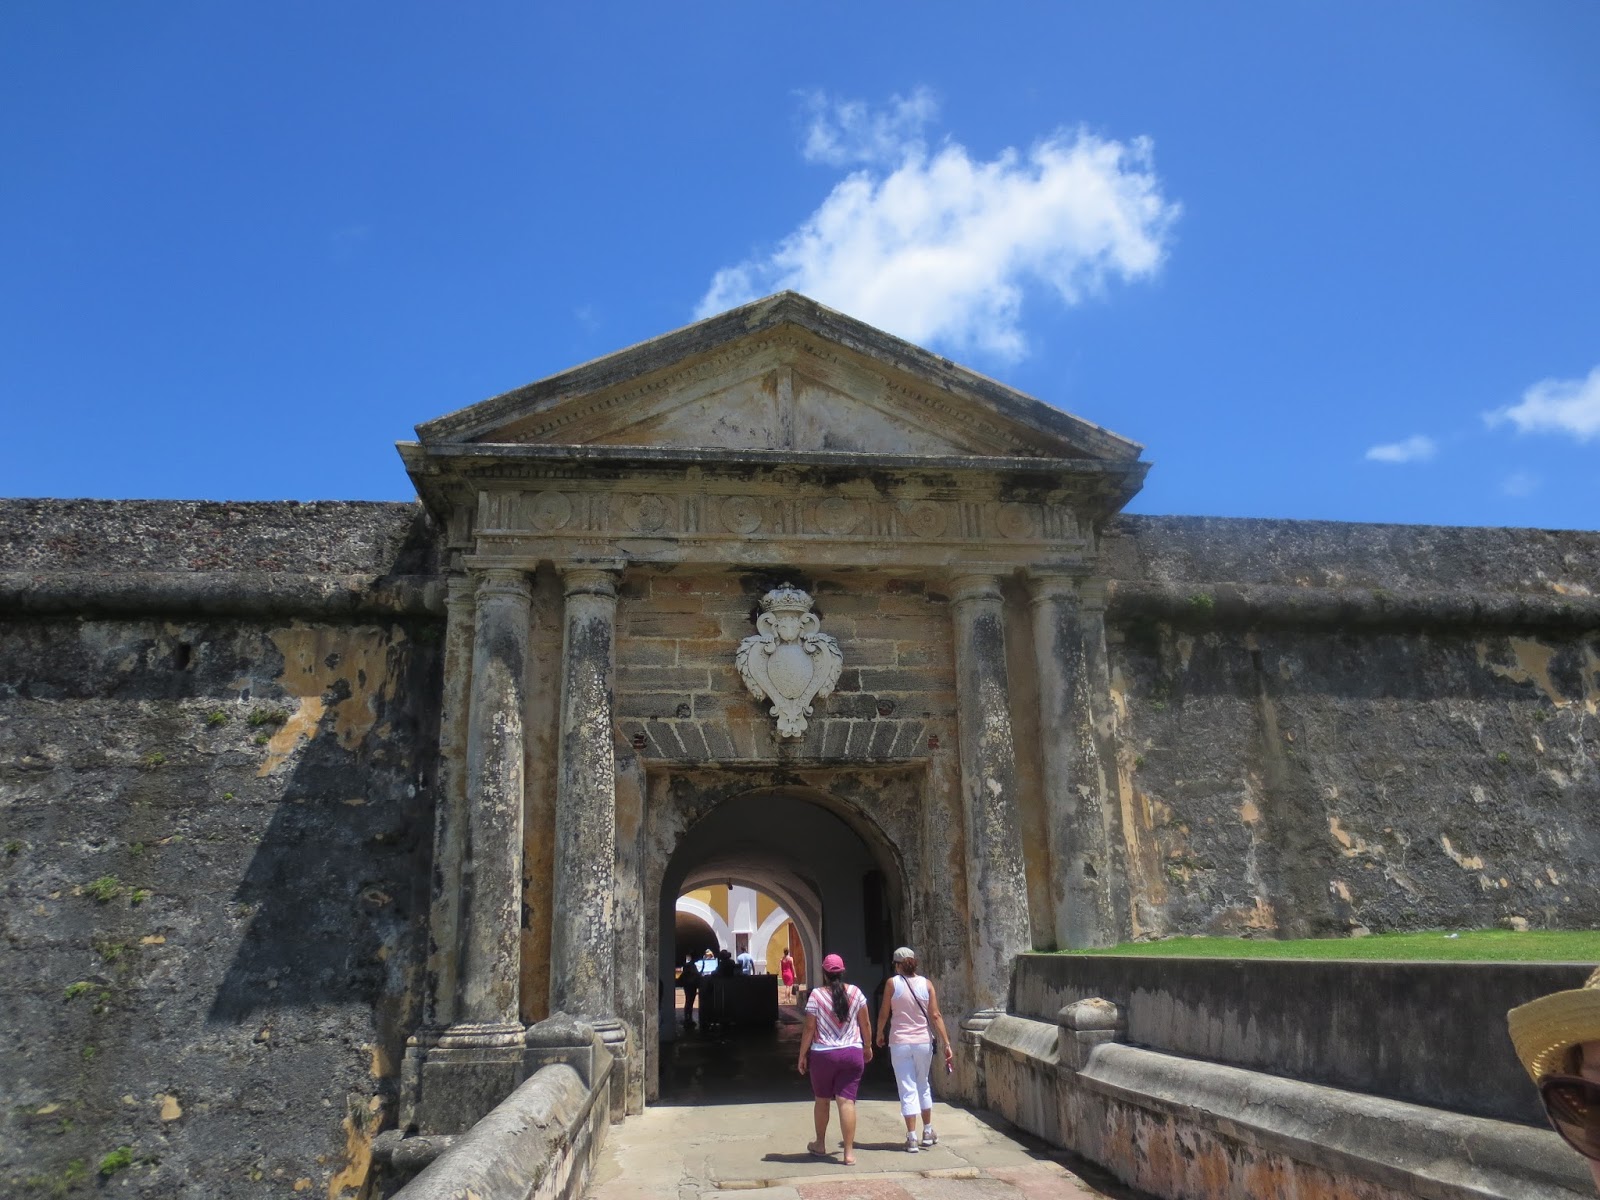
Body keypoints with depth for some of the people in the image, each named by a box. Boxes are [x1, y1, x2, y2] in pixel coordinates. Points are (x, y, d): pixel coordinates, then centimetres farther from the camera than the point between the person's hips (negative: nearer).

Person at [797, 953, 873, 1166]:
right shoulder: (855, 992, -2)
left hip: (823, 1054, -1)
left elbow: (809, 1028, -8)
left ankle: (820, 1145, 31)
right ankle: (849, 1152, -3)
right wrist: (868, 1047, 19)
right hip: (852, 1053, 1)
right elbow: (865, 1024, 5)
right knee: (847, 1101, 0)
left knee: (821, 1100, 17)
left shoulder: (817, 995, -9)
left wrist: (802, 1055, 1)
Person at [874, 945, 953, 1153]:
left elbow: (884, 1013, 0)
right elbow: (935, 1016, -6)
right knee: (923, 1086, 20)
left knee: (907, 1090, 3)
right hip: (923, 1042, 3)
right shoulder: (926, 983, -3)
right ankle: (928, 1132, 28)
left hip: (899, 1043, -2)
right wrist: (946, 1044, -4)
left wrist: (879, 1034, 18)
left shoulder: (893, 983, -7)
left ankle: (912, 1139, 2)